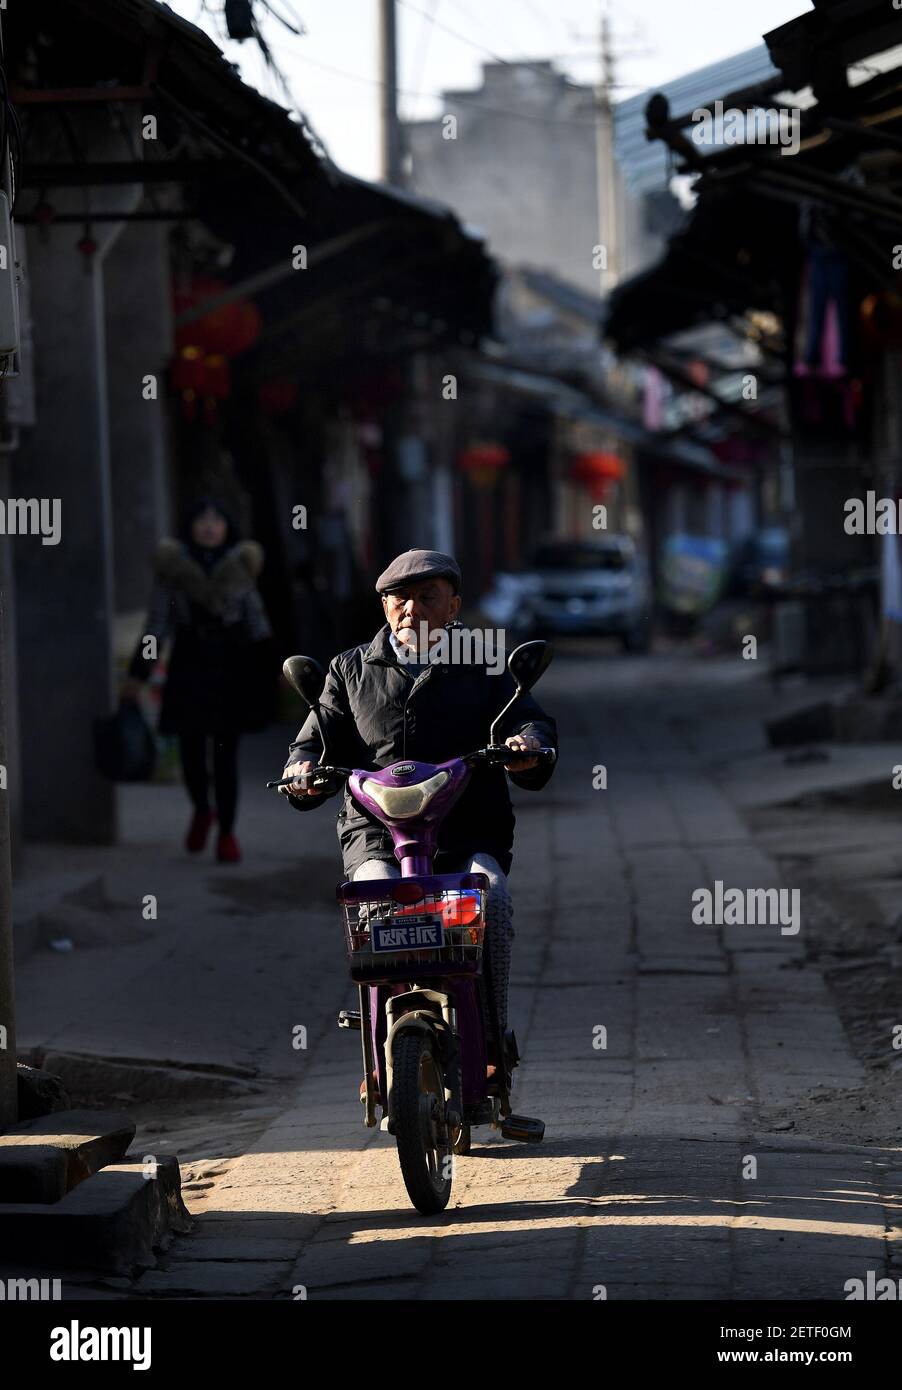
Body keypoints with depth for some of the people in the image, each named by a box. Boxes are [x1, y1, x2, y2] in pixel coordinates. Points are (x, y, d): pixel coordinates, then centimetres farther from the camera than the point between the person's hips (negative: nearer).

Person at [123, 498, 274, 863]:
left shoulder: (239, 565, 5)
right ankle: (202, 811, 31)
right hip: (189, 667, 0)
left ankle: (227, 833, 6)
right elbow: (156, 625, 2)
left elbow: (256, 622, 8)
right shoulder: (173, 566, 1)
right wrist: (137, 674, -2)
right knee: (191, 749, 2)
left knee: (226, 753, -3)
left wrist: (264, 670, 3)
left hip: (231, 667, 0)